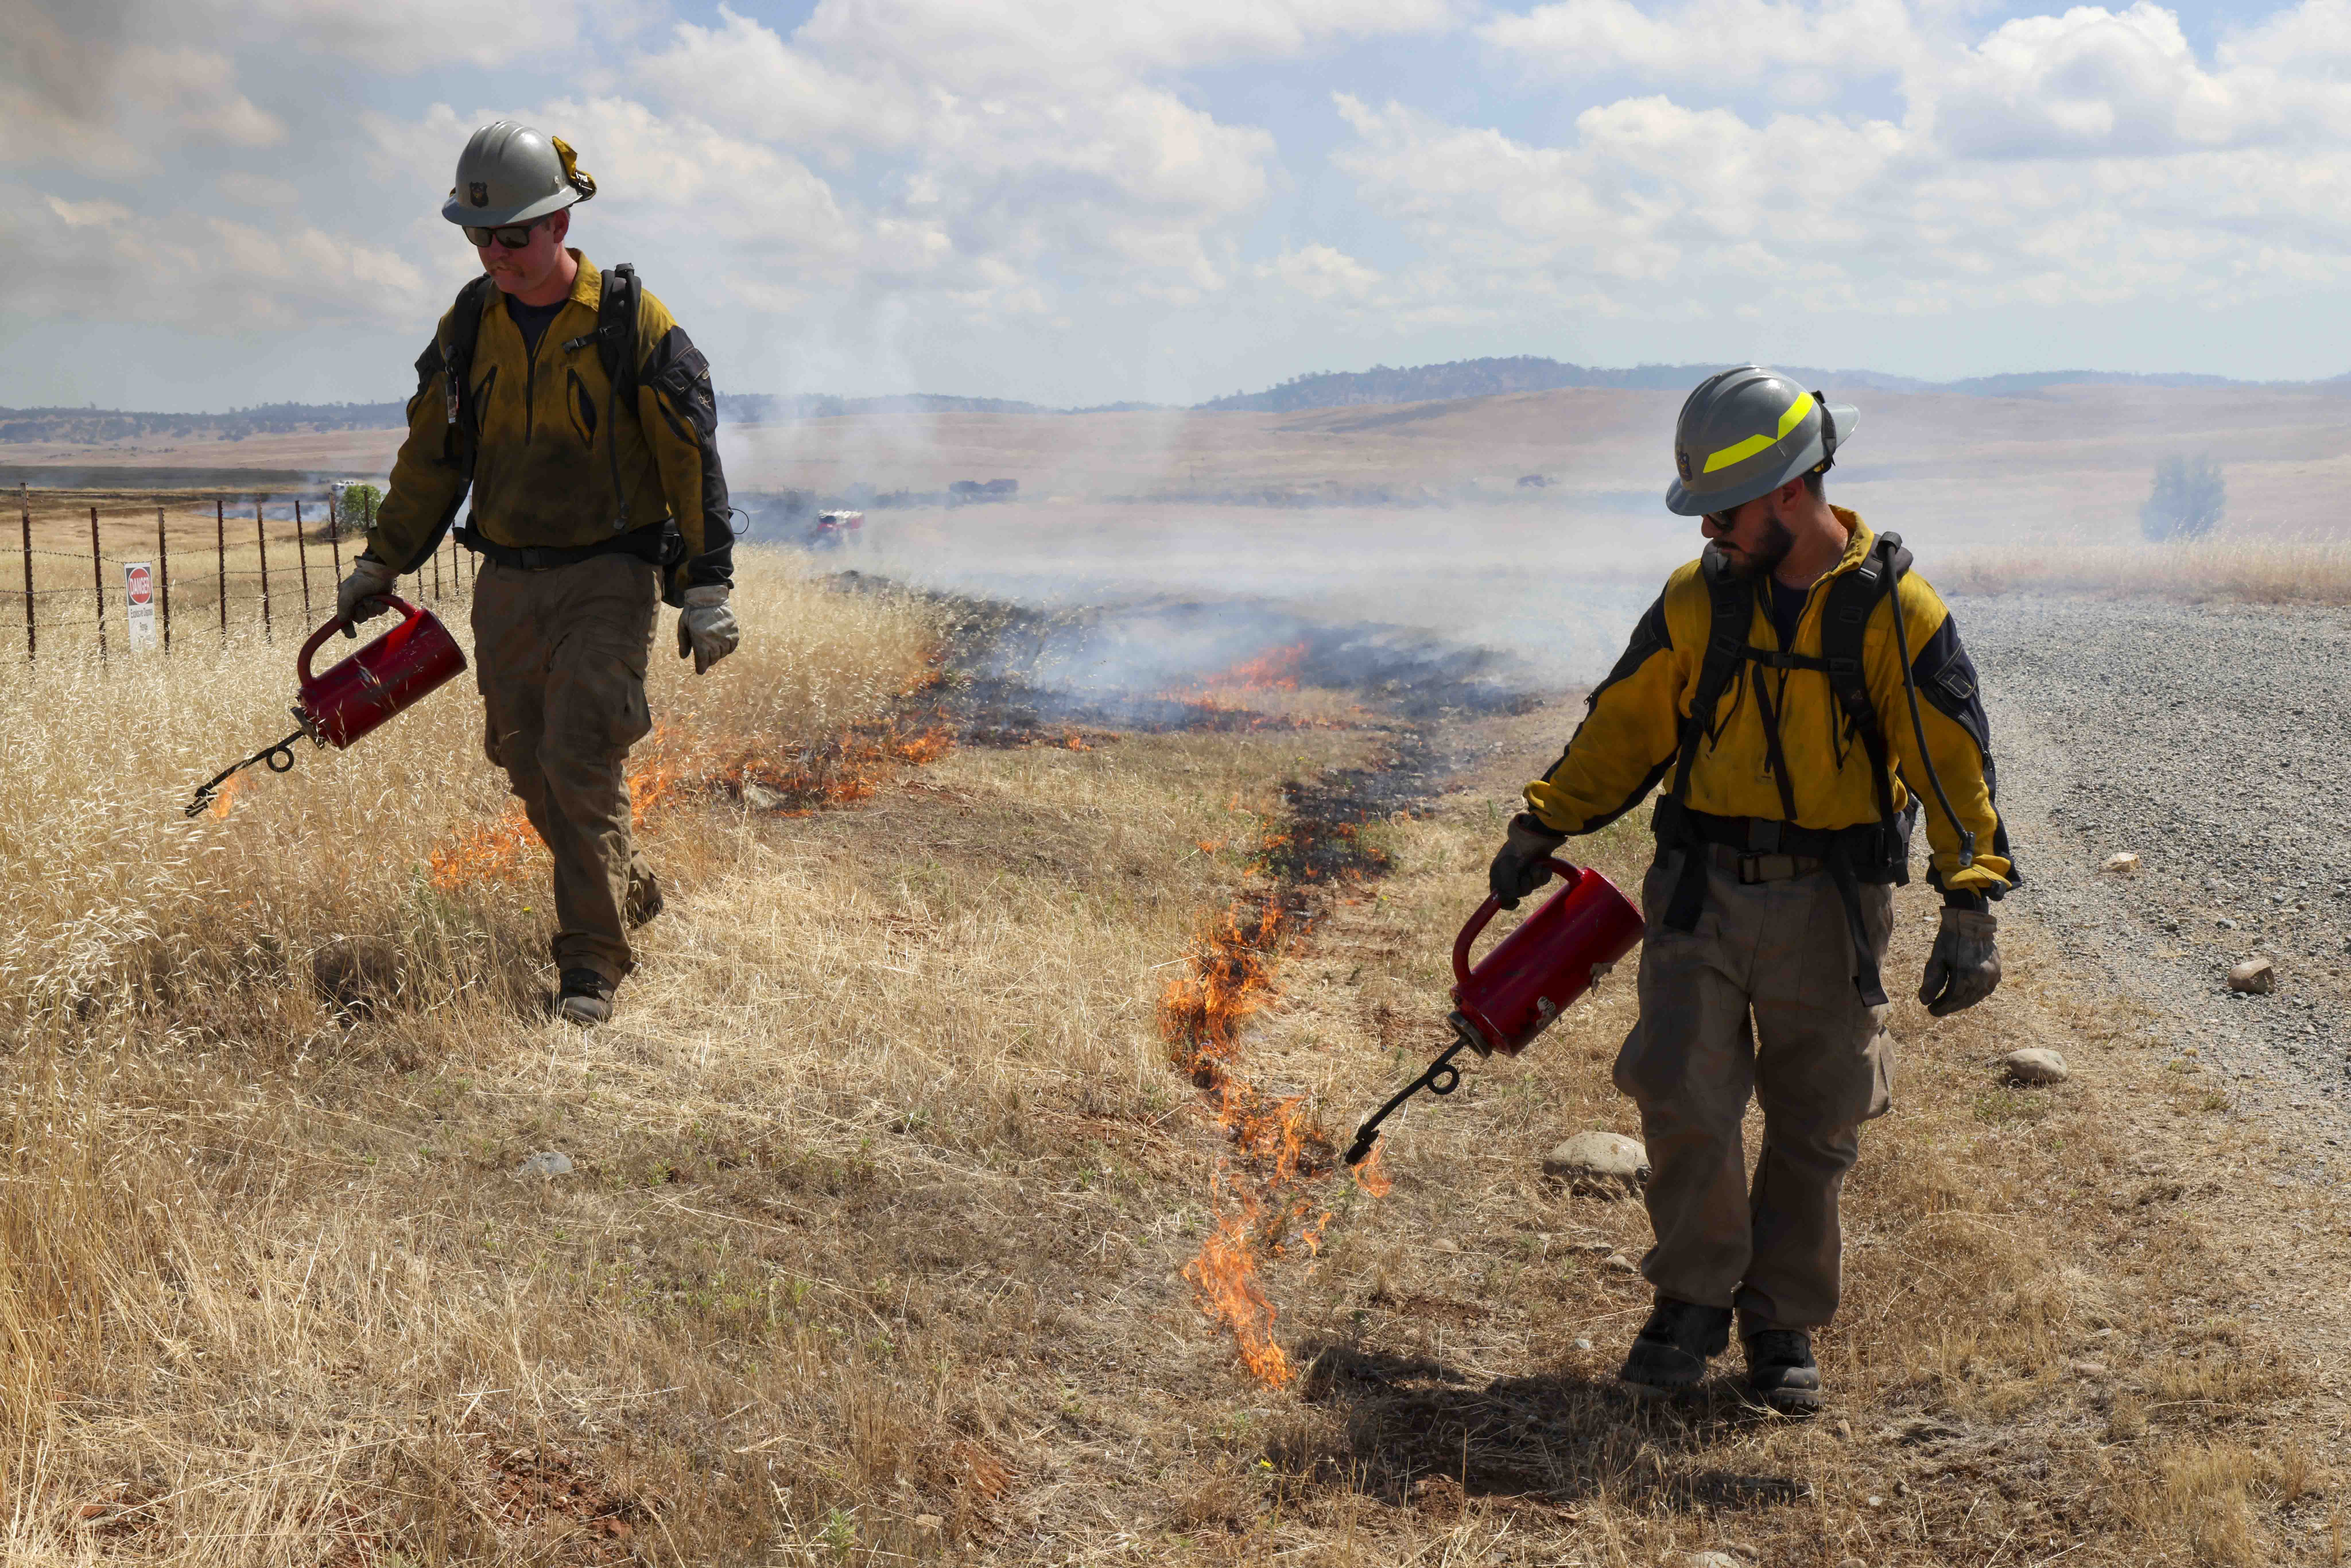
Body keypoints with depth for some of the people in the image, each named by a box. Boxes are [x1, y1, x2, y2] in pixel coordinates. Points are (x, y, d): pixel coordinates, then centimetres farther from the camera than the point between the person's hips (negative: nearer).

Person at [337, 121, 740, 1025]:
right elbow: (431, 454, 16)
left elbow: (693, 462, -7)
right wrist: (380, 566, 16)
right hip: (506, 584, 6)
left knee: (581, 765, -13)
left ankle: (592, 966, -5)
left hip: (608, 578, -5)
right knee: (530, 766, 10)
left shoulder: (633, 325, -9)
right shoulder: (468, 326, 6)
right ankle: (631, 893, 33)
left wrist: (707, 588, -11)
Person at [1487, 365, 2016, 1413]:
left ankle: (1783, 1327, 23)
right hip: (1703, 891, 2)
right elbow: (1626, 727, 10)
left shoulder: (1895, 611, -8)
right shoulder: (1696, 601, 1)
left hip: (1830, 906, -1)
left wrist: (1970, 905, -19)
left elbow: (1953, 759, -9)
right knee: (1681, 1095, -8)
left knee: (1814, 1128, 7)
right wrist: (1542, 826, 3)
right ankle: (1693, 1304, 12)